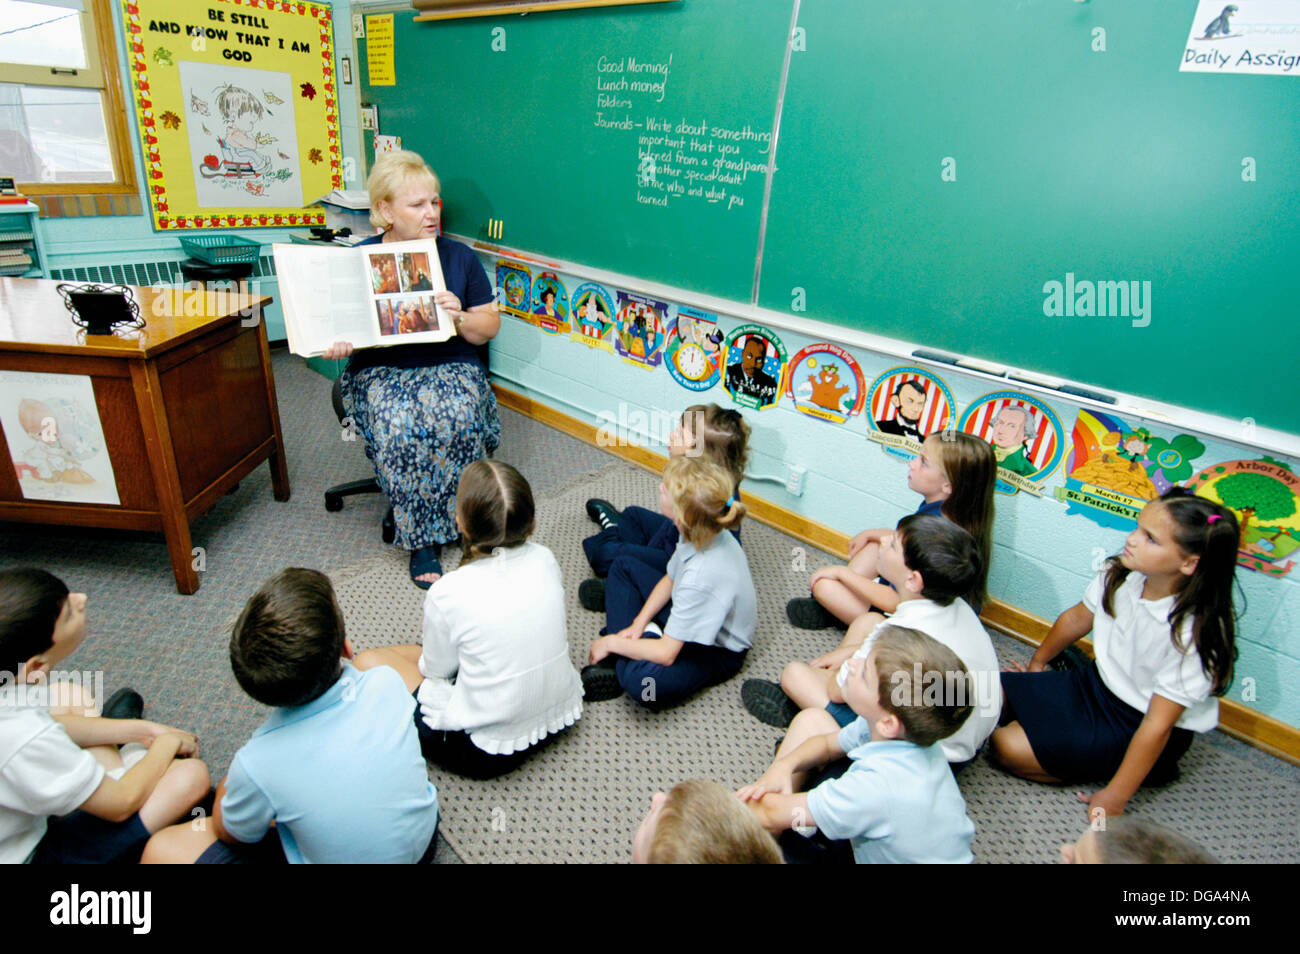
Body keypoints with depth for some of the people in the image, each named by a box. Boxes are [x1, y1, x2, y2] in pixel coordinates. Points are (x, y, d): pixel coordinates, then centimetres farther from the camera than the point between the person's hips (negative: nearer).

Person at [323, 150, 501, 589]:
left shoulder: (459, 257, 6)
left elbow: (490, 326, 8)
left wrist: (461, 318, -14)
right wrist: (339, 344, -18)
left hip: (451, 366, 1)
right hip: (381, 371, 0)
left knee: (459, 420, -33)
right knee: (401, 429, -33)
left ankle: (458, 519, -11)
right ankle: (421, 538, -16)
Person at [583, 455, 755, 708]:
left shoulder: (701, 577, -39)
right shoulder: (706, 533, -16)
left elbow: (666, 654, -31)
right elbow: (670, 579, 5)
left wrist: (611, 642, -17)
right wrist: (639, 623, -6)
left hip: (717, 652, -9)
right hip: (690, 619, 9)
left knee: (640, 679, -39)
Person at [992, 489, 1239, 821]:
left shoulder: (1192, 634, -29)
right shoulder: (1121, 575, -13)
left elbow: (1158, 725, -25)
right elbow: (1077, 619, 8)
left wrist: (1114, 798, -21)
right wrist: (1038, 663, 24)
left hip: (1135, 727, -6)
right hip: (1095, 683, 6)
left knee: (1010, 747, -18)